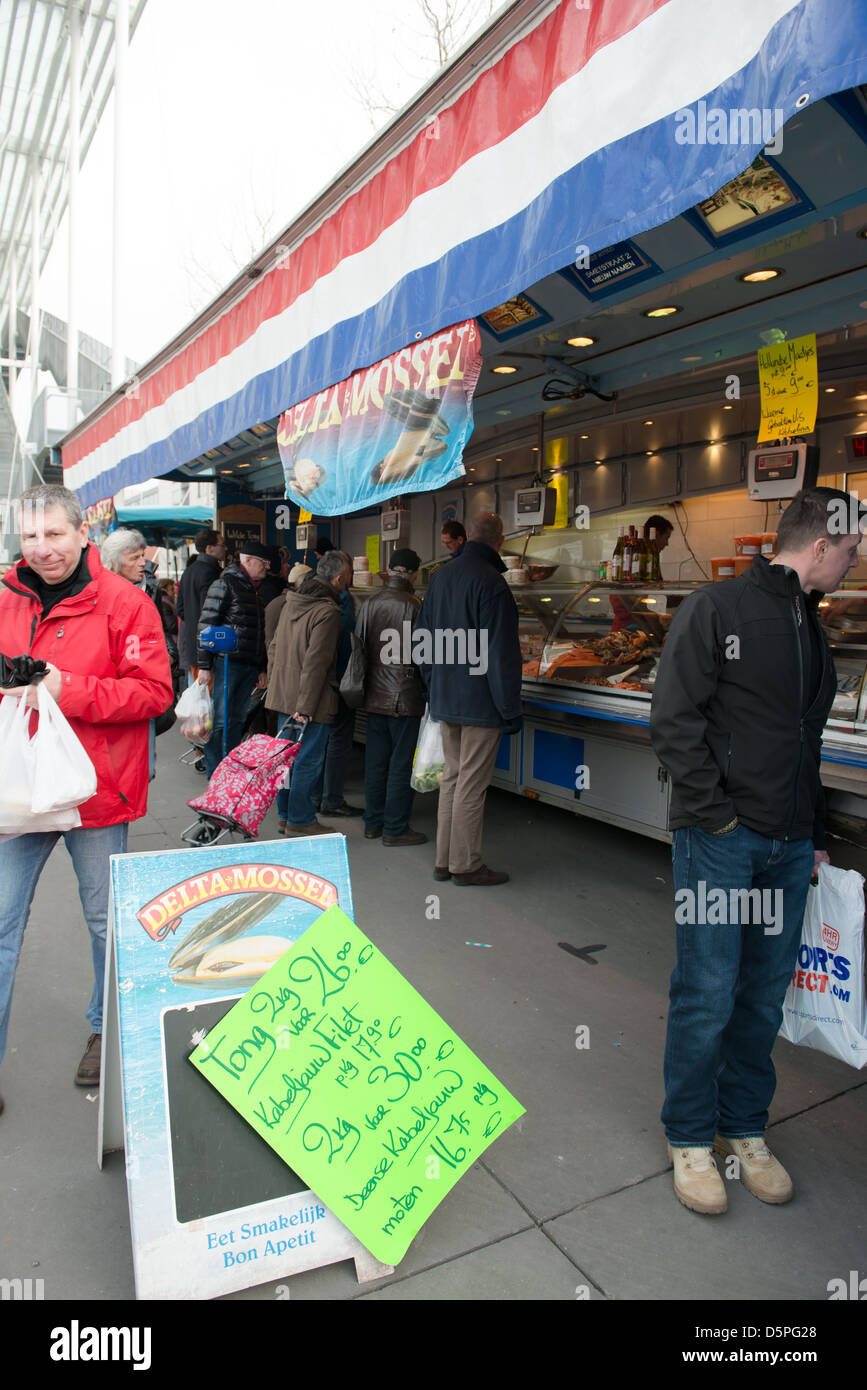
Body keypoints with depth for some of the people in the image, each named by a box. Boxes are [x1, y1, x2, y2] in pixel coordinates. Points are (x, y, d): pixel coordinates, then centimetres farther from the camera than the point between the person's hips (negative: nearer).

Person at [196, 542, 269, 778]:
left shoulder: (256, 589, 18)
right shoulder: (225, 584, -5)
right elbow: (206, 624, -9)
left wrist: (262, 669, 19)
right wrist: (204, 666, -13)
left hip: (249, 667, 7)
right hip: (227, 662, -7)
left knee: (237, 720, 11)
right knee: (220, 720, -5)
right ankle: (214, 777, 3)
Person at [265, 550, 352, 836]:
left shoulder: (291, 602, 9)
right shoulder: (328, 612, -18)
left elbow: (273, 648, 16)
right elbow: (315, 663, -22)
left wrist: (275, 684, 22)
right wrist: (305, 707, -21)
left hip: (283, 695, 9)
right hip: (311, 701, -8)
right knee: (308, 759, 2)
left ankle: (284, 815, 27)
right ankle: (300, 820, 10)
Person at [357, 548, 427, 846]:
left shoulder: (369, 604, 2)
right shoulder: (413, 605, -14)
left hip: (374, 697, 6)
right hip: (404, 698, -6)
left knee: (375, 762, 14)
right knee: (400, 764, 3)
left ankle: (373, 823, 24)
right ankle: (395, 829, 10)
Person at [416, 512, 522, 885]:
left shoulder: (440, 577, 8)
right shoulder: (491, 583, -16)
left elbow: (423, 640, 16)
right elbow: (501, 654, -18)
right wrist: (510, 707, -12)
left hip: (445, 699, 8)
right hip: (480, 701, -8)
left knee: (452, 777, 15)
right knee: (472, 785, 1)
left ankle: (444, 861, 23)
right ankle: (466, 865, 11)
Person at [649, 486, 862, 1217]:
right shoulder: (718, 608, -6)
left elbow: (807, 743, 19)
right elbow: (674, 722, -12)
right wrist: (718, 816, -14)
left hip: (787, 849, 7)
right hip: (719, 841, -7)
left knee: (765, 998, 13)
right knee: (708, 996, 0)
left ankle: (745, 1128, 31)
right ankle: (690, 1137, 21)